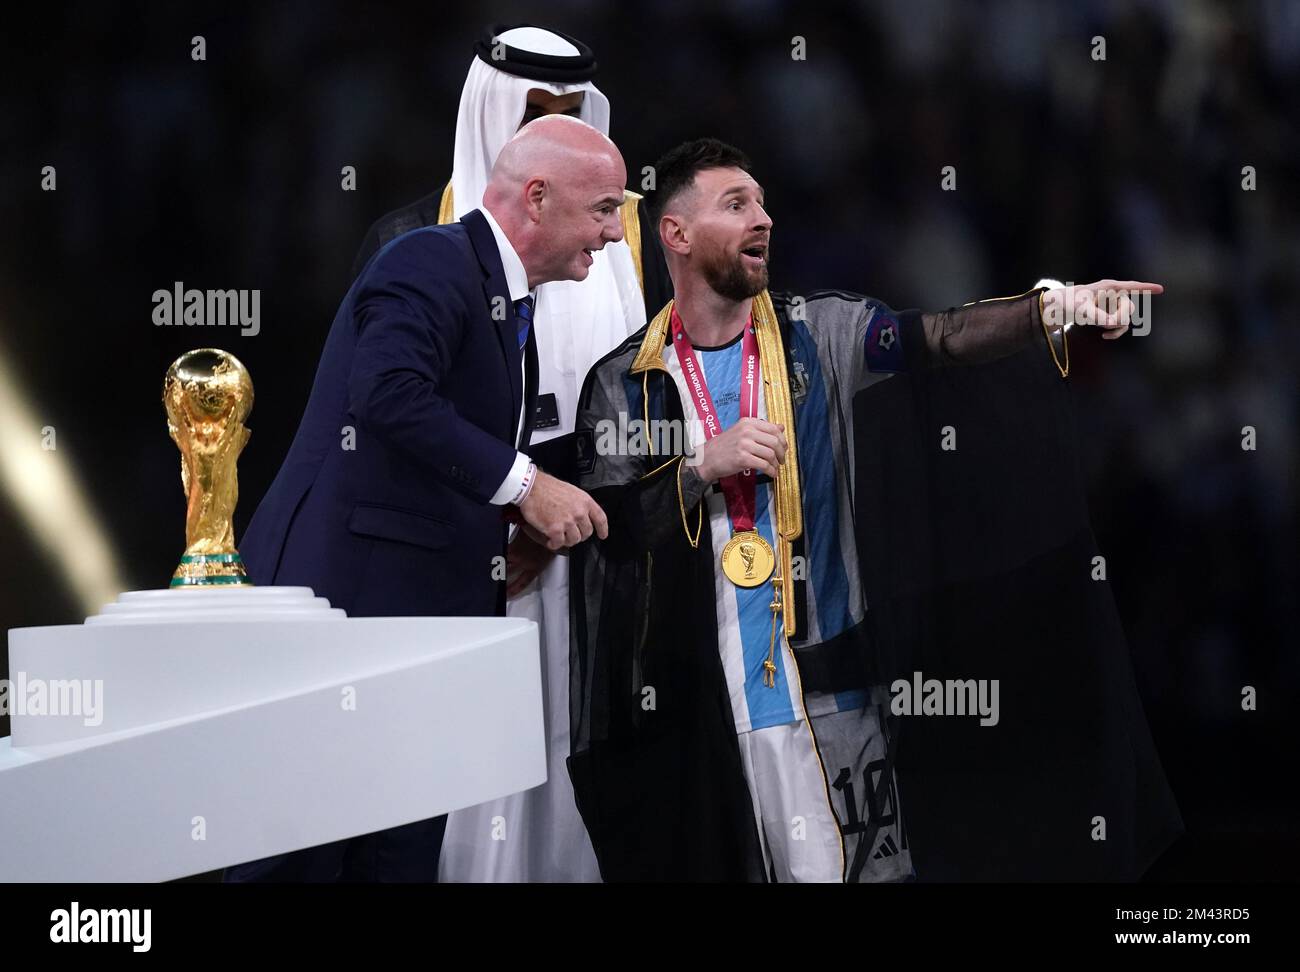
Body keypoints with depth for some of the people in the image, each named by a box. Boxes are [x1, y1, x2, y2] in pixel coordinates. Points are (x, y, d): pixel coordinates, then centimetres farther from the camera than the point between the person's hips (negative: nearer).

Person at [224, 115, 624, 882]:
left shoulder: (508, 303, 20)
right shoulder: (434, 262, -11)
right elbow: (390, 393, -28)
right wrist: (522, 482, -22)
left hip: (425, 614, 10)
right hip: (346, 600, -10)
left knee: (402, 856, 8)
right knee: (297, 860, -6)